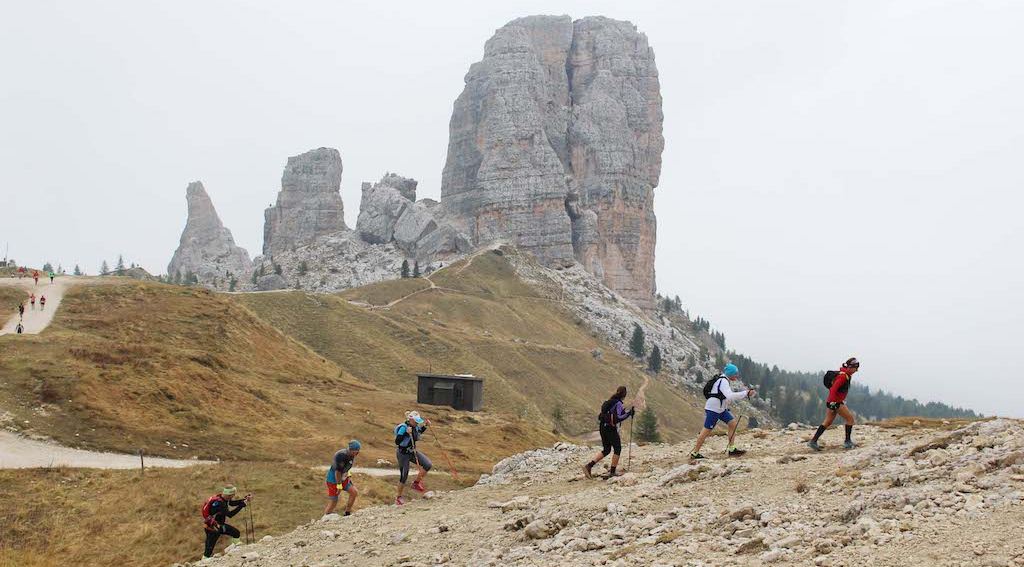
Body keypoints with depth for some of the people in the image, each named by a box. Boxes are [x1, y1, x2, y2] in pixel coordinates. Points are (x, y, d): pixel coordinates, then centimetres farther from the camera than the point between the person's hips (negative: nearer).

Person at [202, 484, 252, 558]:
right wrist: (242, 505, -35)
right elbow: (229, 514, -37)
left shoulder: (224, 498, -7)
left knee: (237, 533, 12)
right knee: (209, 550, -4)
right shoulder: (218, 502, -33)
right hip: (211, 527, -9)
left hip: (220, 525, 9)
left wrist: (245, 499, -2)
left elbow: (232, 503, 10)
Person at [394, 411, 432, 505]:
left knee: (428, 465, -8)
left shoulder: (415, 426, -4)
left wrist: (425, 426, 5)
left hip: (413, 452, 7)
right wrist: (406, 433, -40)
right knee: (403, 477, 3)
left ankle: (416, 483, 11)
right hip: (403, 454, -7)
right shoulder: (403, 427, -26)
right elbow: (397, 442, -31)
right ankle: (399, 498, 23)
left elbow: (419, 433, 20)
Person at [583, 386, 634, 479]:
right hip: (611, 429, -8)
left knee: (606, 450, 15)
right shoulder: (618, 404, -13)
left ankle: (589, 466, 1)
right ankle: (612, 472, 12)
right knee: (617, 449, 10)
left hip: (602, 427, 8)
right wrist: (629, 414, -17)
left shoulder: (608, 401, 12)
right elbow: (618, 418, -22)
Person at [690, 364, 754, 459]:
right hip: (713, 409, -10)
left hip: (721, 409, 10)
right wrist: (745, 393, -29)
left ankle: (732, 449, 4)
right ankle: (695, 453, 5)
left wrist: (745, 393, 5)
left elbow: (729, 396, 16)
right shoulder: (723, 381, -20)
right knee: (707, 431, -4)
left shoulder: (725, 380, 12)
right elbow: (730, 396, -33)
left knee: (733, 423, 3)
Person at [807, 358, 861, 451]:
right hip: (836, 403, -10)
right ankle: (847, 441, 5)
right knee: (850, 418, -1)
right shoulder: (843, 376, -19)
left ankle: (813, 441, 8)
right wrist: (833, 402, -26)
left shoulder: (847, 375, 12)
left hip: (833, 401, 10)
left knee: (828, 422, 9)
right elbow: (833, 389, -25)